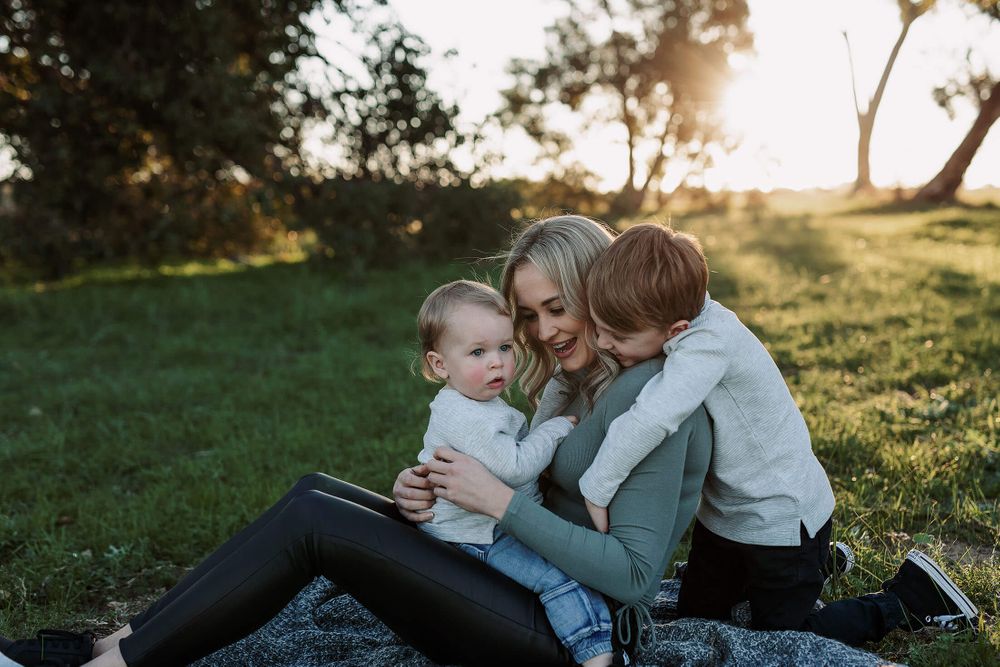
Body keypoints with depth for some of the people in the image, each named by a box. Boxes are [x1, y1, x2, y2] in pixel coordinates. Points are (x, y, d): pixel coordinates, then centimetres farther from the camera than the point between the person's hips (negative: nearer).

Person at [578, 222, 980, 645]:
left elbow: (649, 420, -51)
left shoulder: (709, 342, -36)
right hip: (723, 513, 8)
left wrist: (596, 491, -39)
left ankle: (910, 596, 24)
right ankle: (813, 564, 40)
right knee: (694, 619, 24)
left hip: (783, 521, -8)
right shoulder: (670, 314, -12)